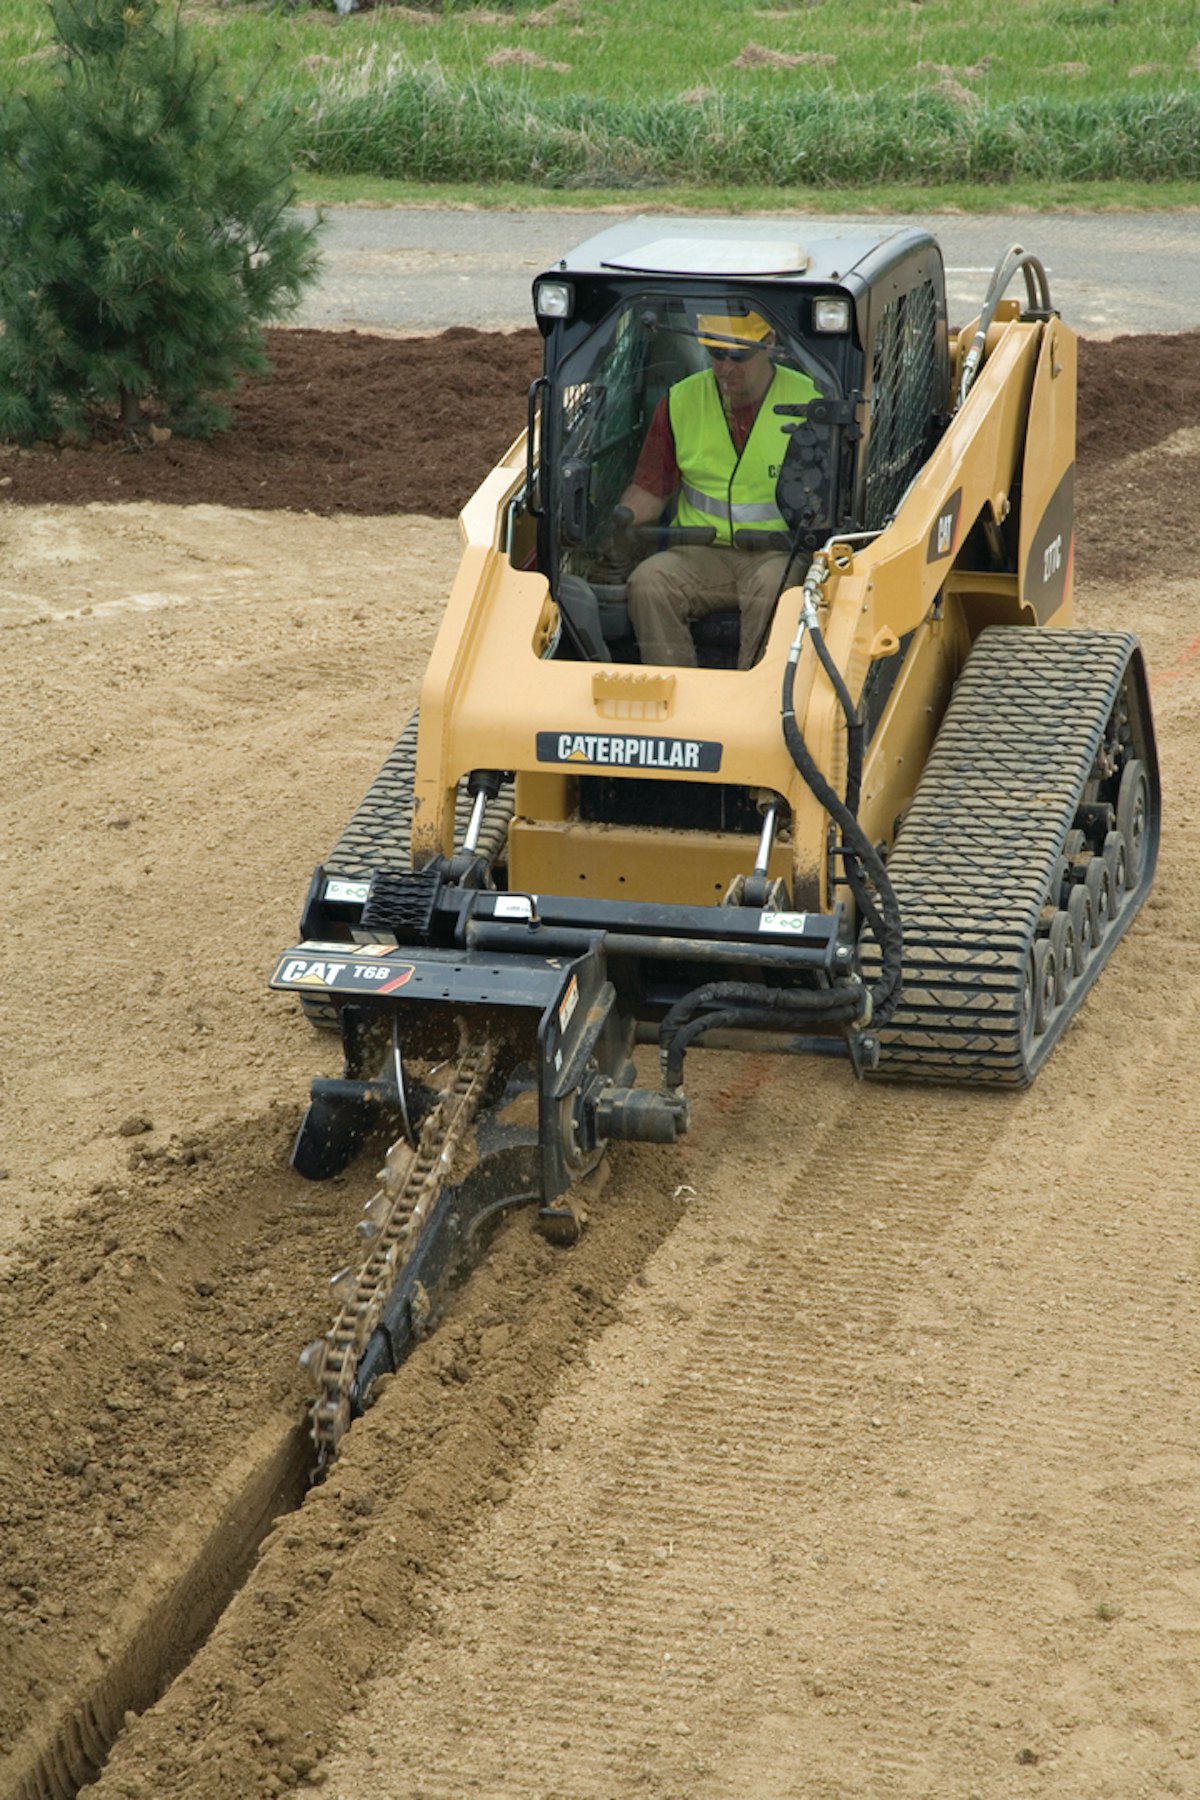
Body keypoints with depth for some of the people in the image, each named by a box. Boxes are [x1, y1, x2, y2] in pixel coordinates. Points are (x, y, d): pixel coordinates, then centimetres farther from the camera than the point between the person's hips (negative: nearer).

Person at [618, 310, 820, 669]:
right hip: (700, 552, 3)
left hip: (778, 552, -3)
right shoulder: (681, 401, 7)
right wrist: (624, 517, -7)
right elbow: (650, 488, 12)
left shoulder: (807, 401, -1)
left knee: (773, 588, -37)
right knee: (647, 583, -27)